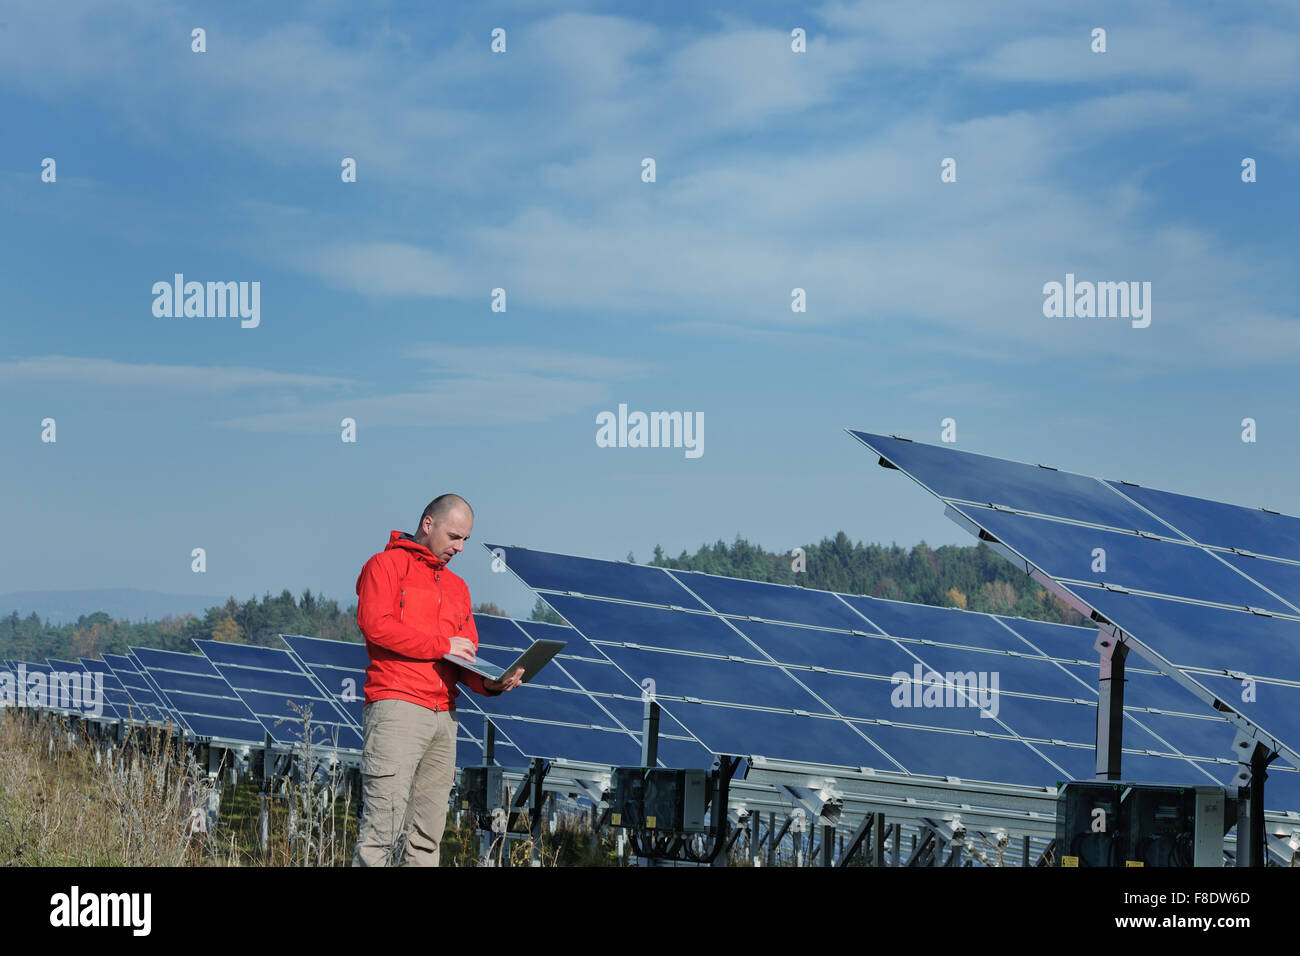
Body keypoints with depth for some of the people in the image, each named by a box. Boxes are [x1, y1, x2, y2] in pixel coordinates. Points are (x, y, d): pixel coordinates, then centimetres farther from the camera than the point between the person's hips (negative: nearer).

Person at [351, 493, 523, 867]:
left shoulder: (457, 587, 25)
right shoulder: (386, 565, 4)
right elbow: (375, 624, -12)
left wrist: (490, 683, -2)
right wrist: (442, 645, -9)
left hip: (444, 716, 7)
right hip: (397, 706, -7)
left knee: (428, 835, 4)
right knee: (384, 822, -14)